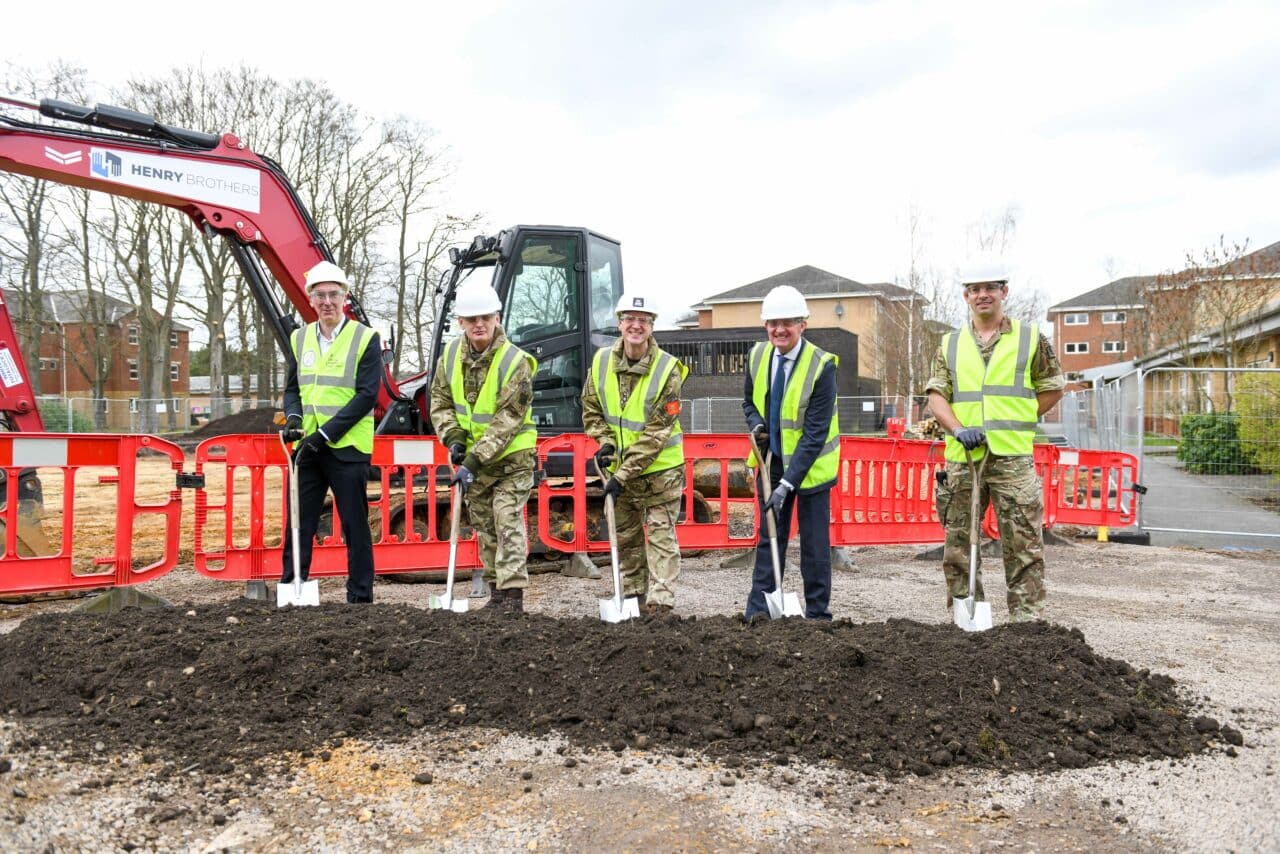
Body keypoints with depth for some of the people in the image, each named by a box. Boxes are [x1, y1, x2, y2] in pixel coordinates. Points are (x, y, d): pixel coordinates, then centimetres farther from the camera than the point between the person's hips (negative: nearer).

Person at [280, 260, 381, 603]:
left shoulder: (366, 338, -5)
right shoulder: (300, 338, 11)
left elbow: (367, 395, -11)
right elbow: (293, 387, 17)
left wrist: (326, 433, -16)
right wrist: (293, 416, -5)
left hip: (348, 448, -4)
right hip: (307, 447, 5)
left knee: (354, 524, 4)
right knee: (299, 523, 7)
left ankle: (360, 596, 13)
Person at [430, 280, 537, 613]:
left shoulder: (515, 362, -21)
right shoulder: (451, 355, -2)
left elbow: (507, 422, -24)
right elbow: (441, 402, 6)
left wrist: (474, 462, -26)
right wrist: (453, 439, -12)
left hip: (511, 457, -6)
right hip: (472, 456, 6)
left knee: (508, 521, -12)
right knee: (484, 526, 13)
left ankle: (512, 596, -9)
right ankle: (496, 591, 25)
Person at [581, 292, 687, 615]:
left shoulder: (668, 370, -18)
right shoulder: (601, 361, -4)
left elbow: (656, 433, -21)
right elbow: (591, 409, 9)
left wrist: (624, 474, -23)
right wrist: (604, 441, -9)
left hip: (659, 469, -5)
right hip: (618, 467, 5)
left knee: (661, 535, -2)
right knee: (626, 536, 16)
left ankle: (660, 603, 1)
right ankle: (633, 595, 30)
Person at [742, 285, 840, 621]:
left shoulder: (822, 366, -20)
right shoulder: (757, 355, -3)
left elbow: (815, 435, -22)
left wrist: (787, 483, -26)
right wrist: (756, 424, -9)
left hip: (811, 465, -4)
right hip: (773, 461, 5)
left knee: (814, 543, 3)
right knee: (768, 538, 9)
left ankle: (817, 614, 17)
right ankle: (757, 613, 15)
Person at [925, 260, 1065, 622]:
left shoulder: (1030, 338, 7)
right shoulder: (950, 345, 13)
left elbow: (1052, 388, 12)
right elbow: (936, 395, 6)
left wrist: (1015, 422, 2)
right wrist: (958, 429, -11)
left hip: (1013, 457, -2)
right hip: (961, 457, 3)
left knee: (1024, 545, -3)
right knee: (958, 544, 7)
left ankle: (1026, 620, 5)